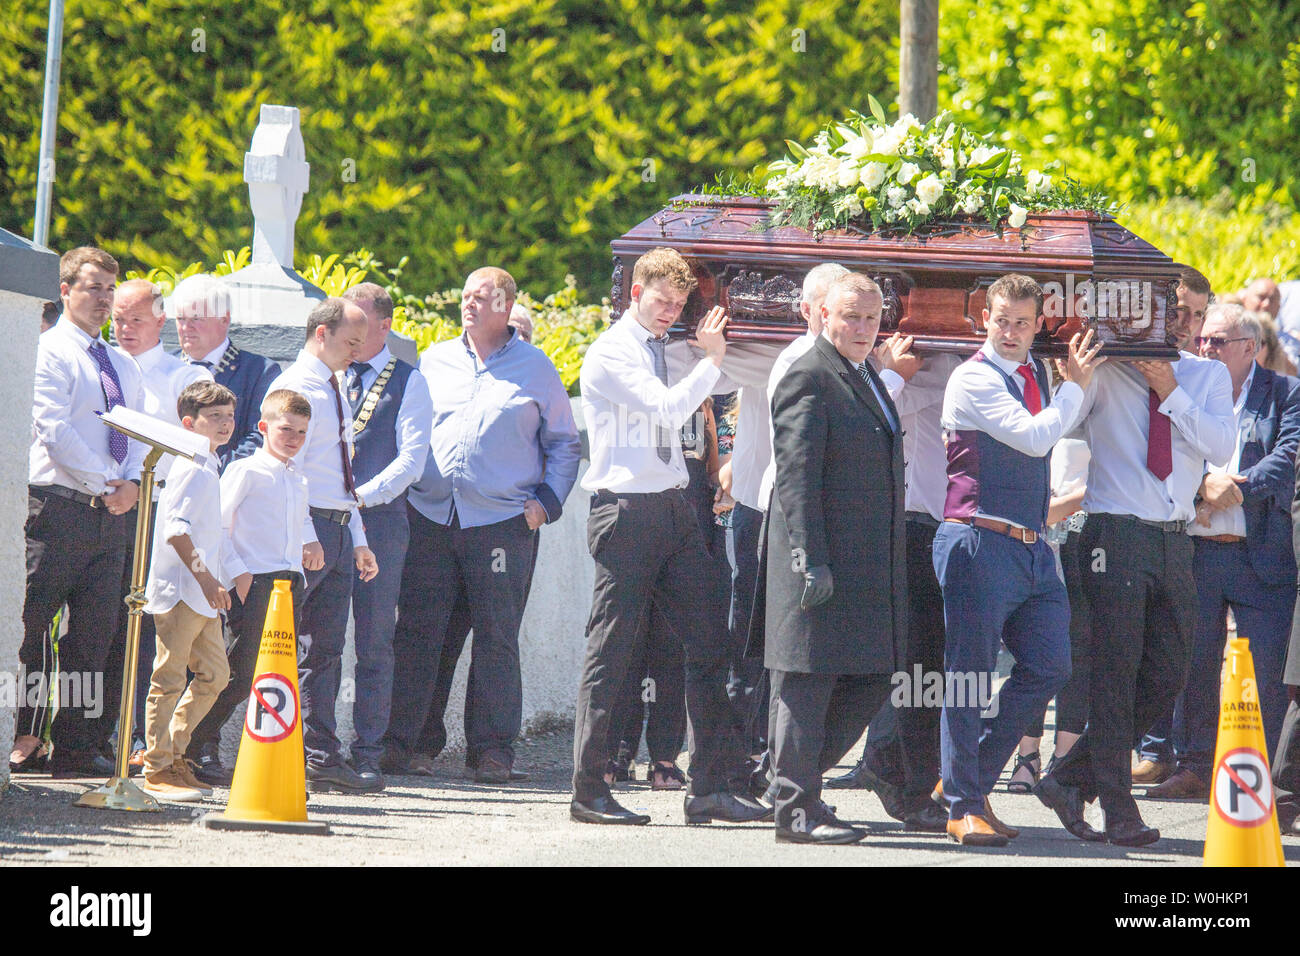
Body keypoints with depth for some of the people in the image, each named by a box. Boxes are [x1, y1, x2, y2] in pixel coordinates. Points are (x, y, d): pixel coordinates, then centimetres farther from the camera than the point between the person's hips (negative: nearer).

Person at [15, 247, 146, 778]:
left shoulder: (122, 366, 20)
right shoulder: (50, 352, -3)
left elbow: (139, 435, 17)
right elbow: (55, 430, -12)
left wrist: (130, 482, -4)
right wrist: (103, 484, -15)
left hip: (109, 512, 7)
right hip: (59, 507, -7)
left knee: (96, 630, 4)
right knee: (35, 625, -7)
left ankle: (77, 747, 6)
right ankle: (22, 738, -4)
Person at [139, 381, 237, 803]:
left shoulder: (211, 468, 19)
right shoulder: (191, 469, -12)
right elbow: (175, 526, -22)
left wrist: (216, 578, 26)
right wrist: (202, 574, -28)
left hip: (204, 593, 10)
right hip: (180, 590, -10)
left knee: (214, 674, 12)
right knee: (170, 677, -6)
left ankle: (171, 751, 21)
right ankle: (157, 768, -2)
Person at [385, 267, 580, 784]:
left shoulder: (535, 368, 8)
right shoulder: (434, 361, 15)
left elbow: (564, 444, 12)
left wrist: (546, 500, 0)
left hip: (502, 522, -2)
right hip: (429, 515, 2)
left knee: (496, 637, -2)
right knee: (415, 630, 0)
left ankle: (491, 748, 3)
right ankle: (394, 741, 4)